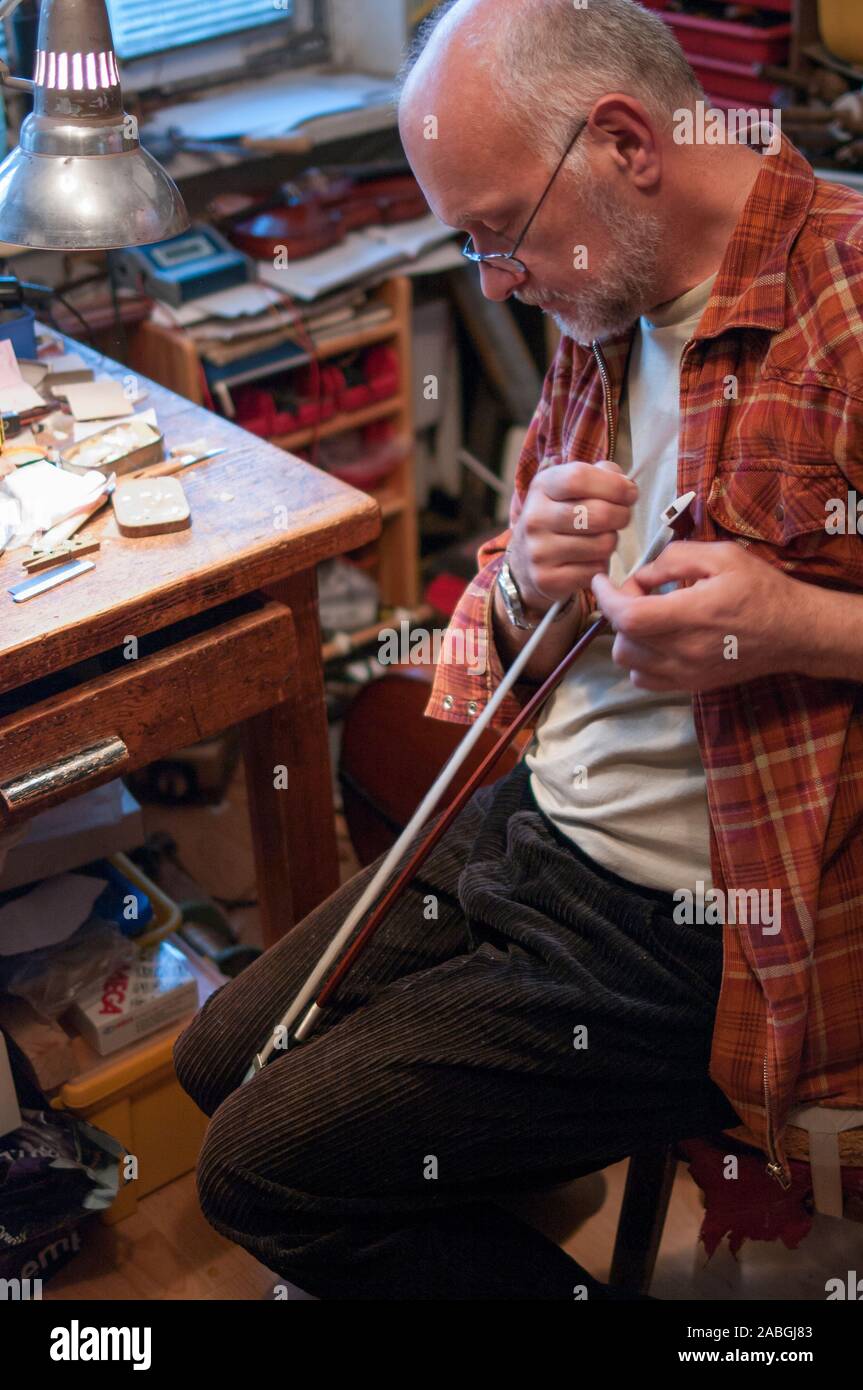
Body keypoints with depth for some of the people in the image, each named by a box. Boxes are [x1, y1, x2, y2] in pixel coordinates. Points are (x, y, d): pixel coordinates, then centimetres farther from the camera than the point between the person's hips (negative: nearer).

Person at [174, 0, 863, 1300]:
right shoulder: (604, 312, 8)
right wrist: (529, 579, -7)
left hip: (695, 933, -8)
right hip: (535, 825, 9)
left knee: (267, 1169, -5)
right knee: (221, 1060, 16)